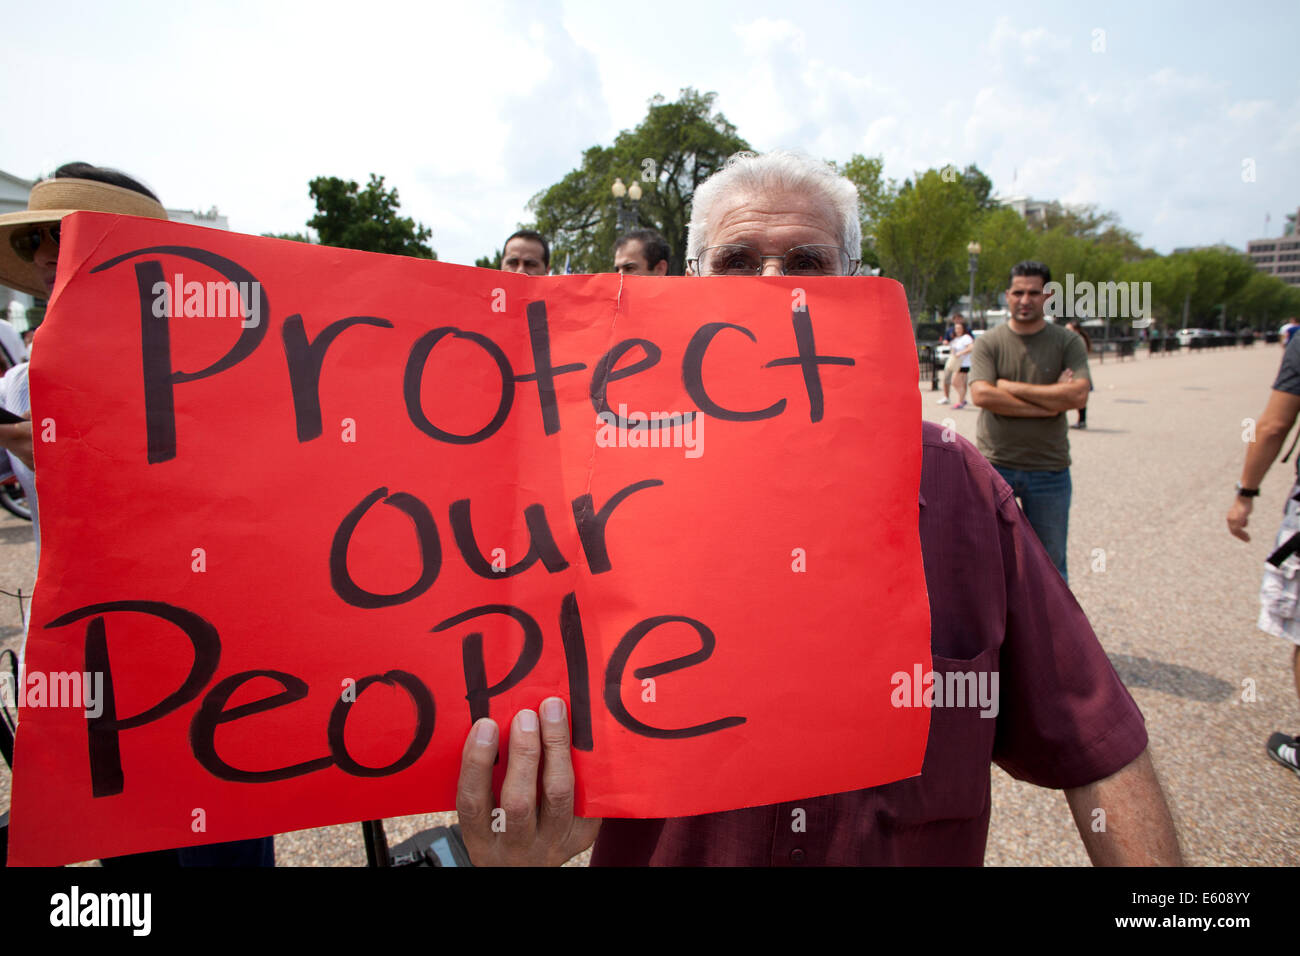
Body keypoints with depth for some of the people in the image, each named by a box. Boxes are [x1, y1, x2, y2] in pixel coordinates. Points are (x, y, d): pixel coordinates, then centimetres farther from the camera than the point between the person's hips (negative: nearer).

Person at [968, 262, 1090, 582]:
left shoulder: (1068, 342, 2)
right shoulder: (989, 342, 0)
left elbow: (1078, 396, -14)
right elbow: (981, 394, -16)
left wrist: (1011, 387, -13)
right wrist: (1050, 402, -16)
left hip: (1049, 468, 1)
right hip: (994, 464, 0)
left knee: (1050, 560, 10)